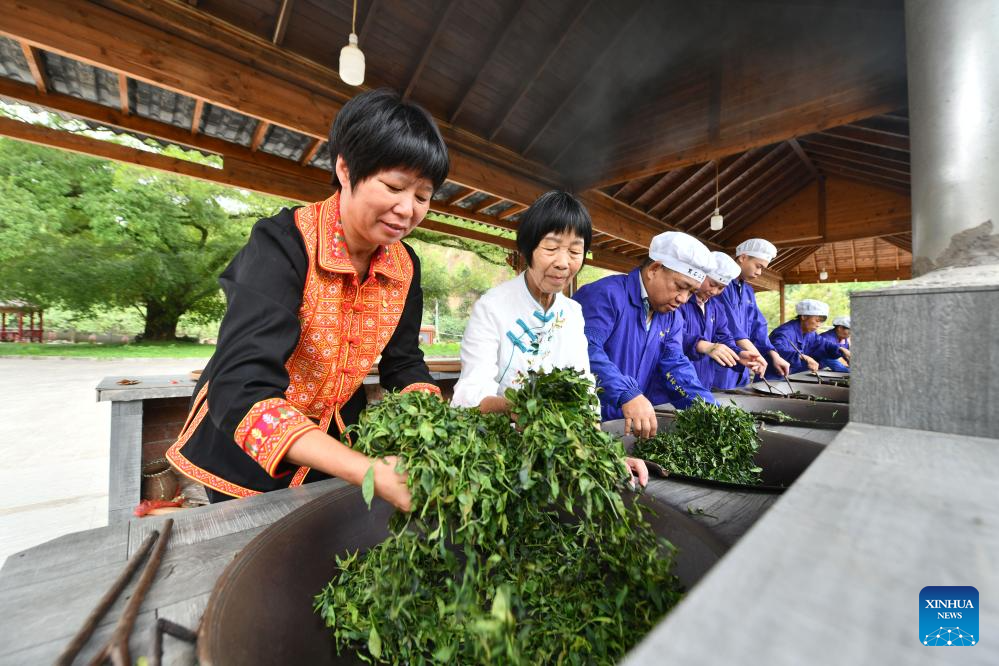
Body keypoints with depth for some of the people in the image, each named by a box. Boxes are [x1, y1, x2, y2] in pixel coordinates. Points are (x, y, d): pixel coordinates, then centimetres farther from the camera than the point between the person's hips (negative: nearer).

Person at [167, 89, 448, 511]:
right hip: (244, 446, -4)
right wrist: (370, 472, -47)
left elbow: (404, 367, -4)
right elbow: (242, 389, -36)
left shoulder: (404, 266, -9)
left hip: (335, 442, 5)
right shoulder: (283, 243, -26)